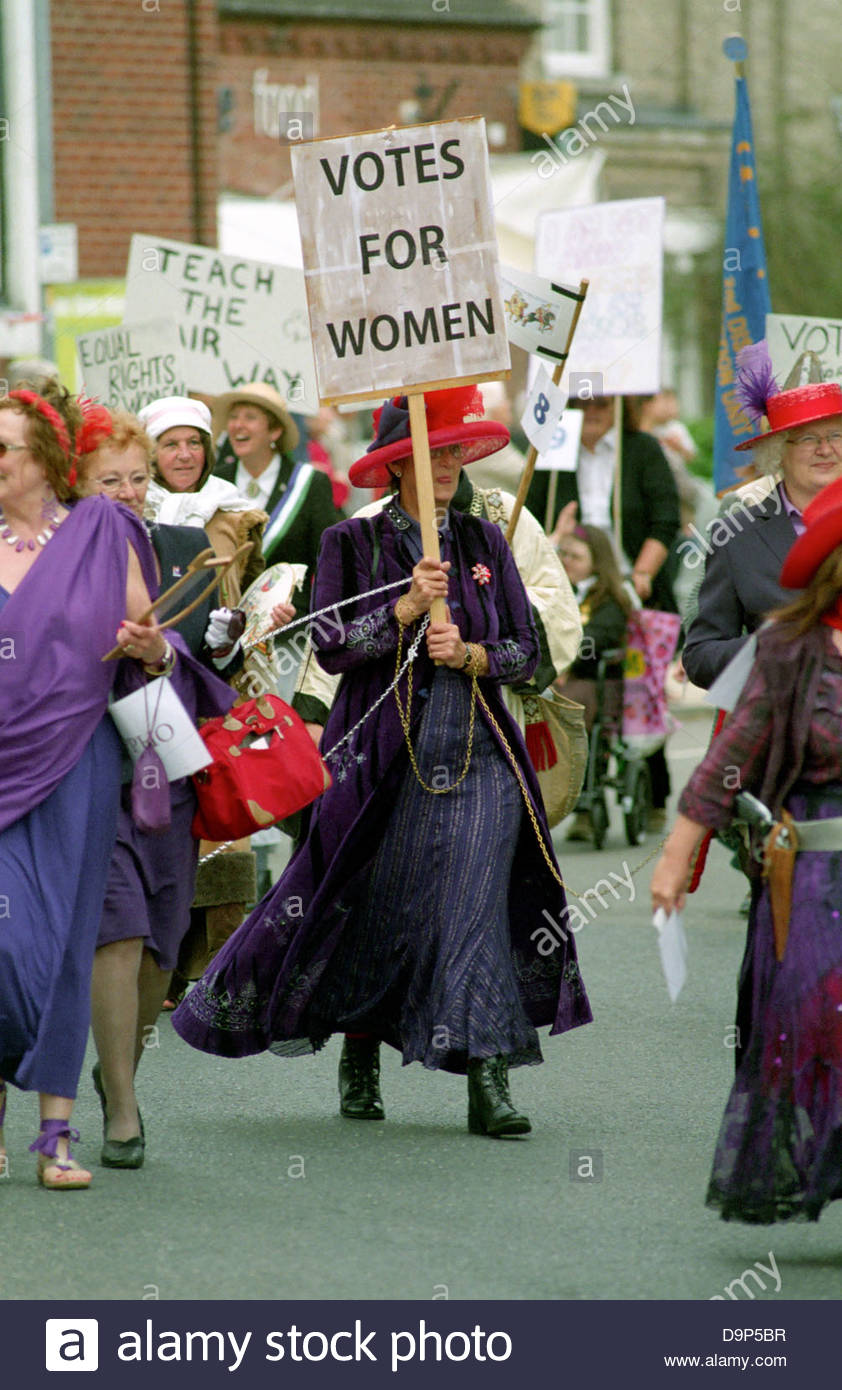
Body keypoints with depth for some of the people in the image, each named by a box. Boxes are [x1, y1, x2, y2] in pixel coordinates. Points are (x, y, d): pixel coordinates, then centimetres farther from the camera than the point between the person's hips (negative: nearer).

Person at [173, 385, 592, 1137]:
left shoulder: (485, 542, 11)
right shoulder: (352, 544, 3)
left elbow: (525, 650, 8)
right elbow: (331, 646, -7)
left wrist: (469, 654, -10)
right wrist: (407, 608, -17)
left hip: (478, 759, 1)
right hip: (385, 757, -1)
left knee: (476, 910, -10)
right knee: (373, 911, 5)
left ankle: (489, 1083, -12)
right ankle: (361, 1055, 27)